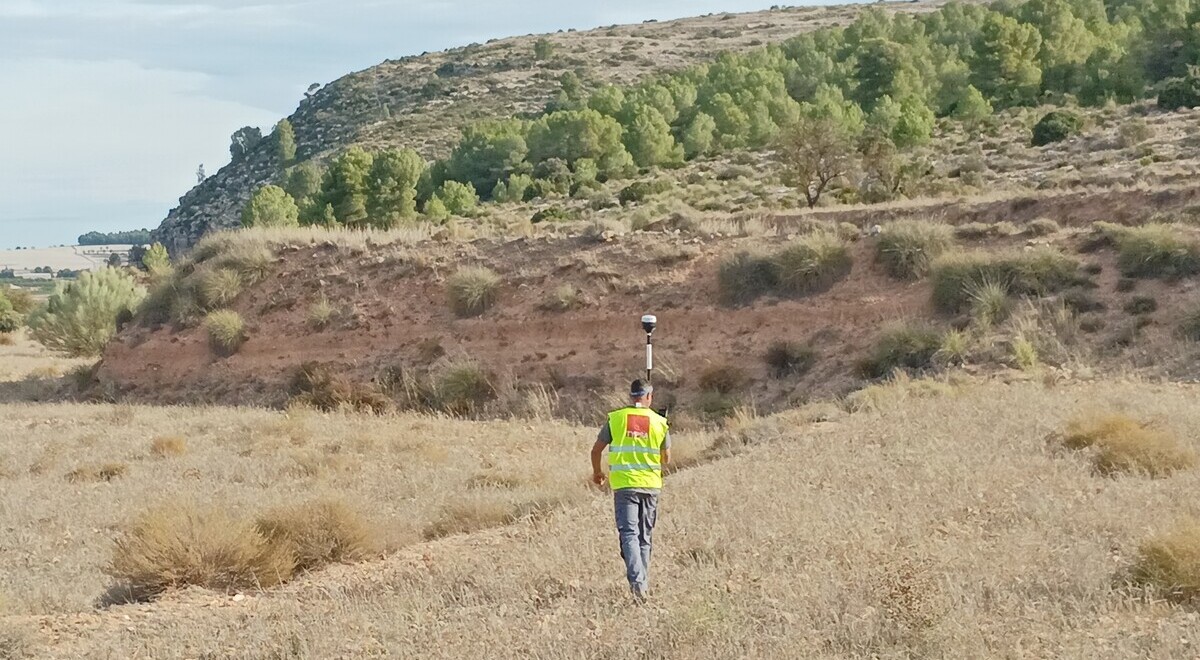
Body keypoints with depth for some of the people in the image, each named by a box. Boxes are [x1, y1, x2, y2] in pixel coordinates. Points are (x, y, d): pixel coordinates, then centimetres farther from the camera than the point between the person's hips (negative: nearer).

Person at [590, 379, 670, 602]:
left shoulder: (615, 418, 0)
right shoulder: (659, 422, 3)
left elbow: (596, 451, 4)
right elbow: (666, 459, 9)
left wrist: (597, 472, 22)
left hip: (623, 483, -2)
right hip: (651, 484, 2)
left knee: (629, 533, -6)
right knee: (645, 536, 13)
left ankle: (637, 581, -25)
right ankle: (644, 583, 18)